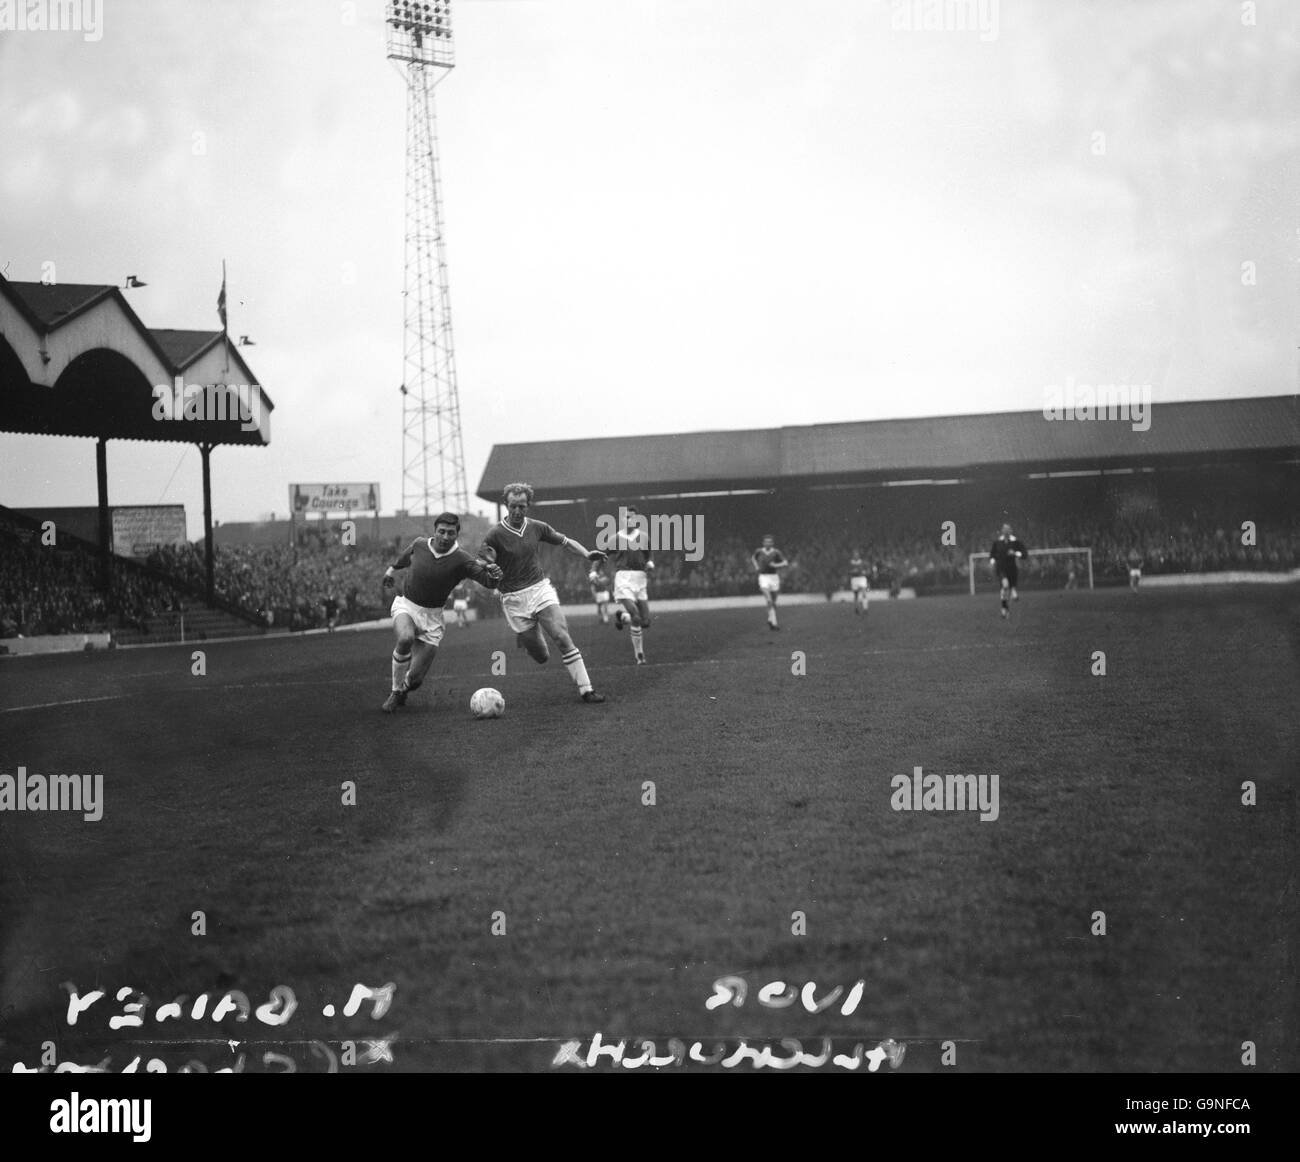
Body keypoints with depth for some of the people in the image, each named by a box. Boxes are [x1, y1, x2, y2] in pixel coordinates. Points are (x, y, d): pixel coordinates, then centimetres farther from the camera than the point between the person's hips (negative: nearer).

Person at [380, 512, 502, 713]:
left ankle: (402, 690, 35)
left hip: (432, 616, -1)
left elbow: (487, 581, -27)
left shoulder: (461, 560, -16)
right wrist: (392, 568, 33)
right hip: (405, 606, 1)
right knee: (405, 639, -34)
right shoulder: (419, 544, -8)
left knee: (414, 679, -5)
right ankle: (395, 693, -13)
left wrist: (493, 574, -49)